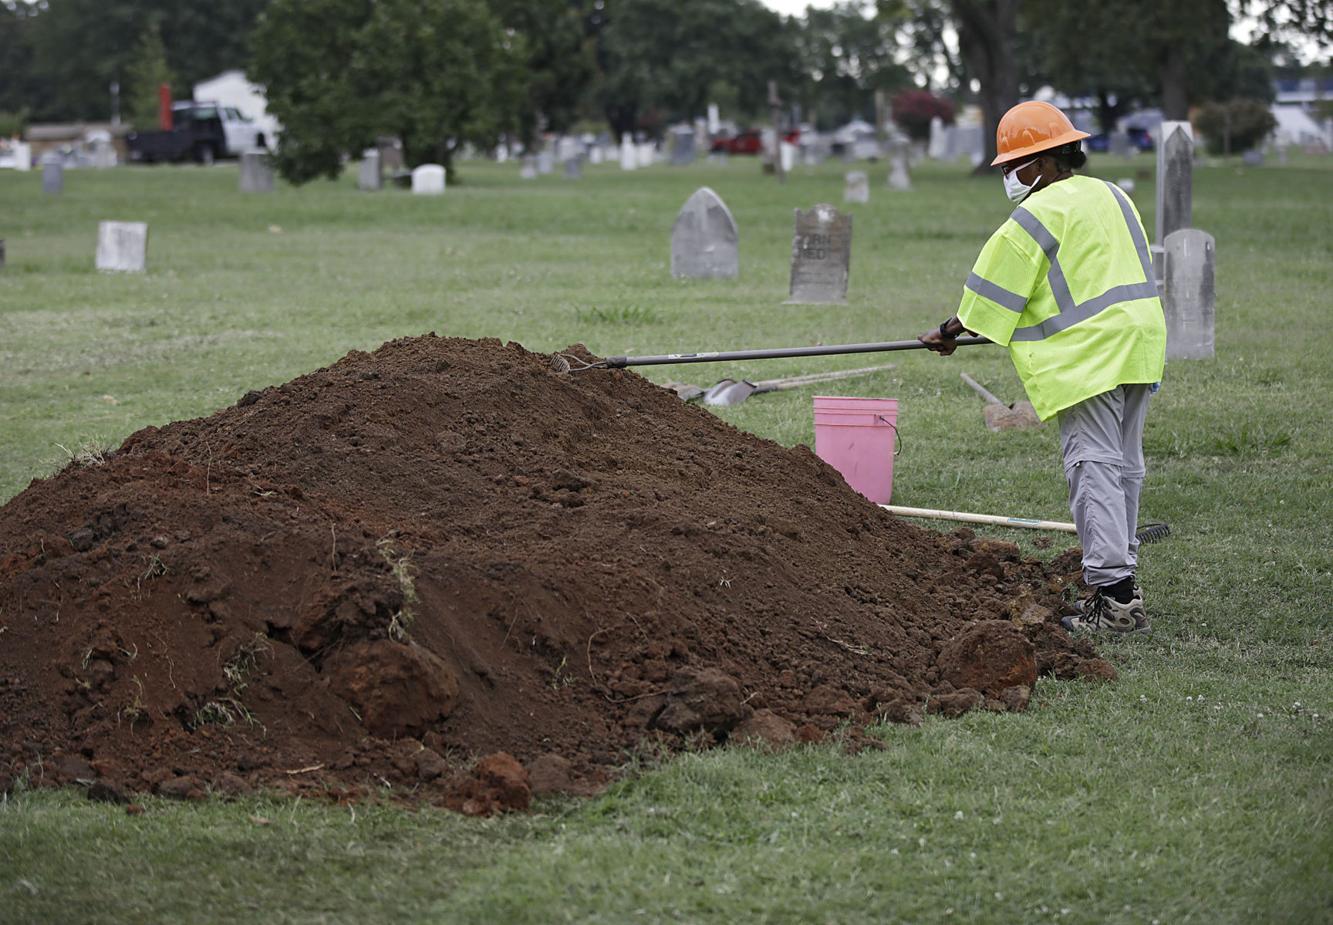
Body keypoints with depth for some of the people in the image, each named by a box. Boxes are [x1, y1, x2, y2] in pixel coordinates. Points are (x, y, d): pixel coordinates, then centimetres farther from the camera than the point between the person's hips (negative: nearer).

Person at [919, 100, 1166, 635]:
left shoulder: (1041, 213, -8)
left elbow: (995, 287, -5)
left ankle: (1113, 595, -15)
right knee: (1123, 466, 13)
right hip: (1138, 347, 9)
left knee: (1093, 467, -10)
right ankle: (1120, 580, 18)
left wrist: (951, 331, 8)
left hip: (1088, 359, -9)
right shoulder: (1112, 196, 19)